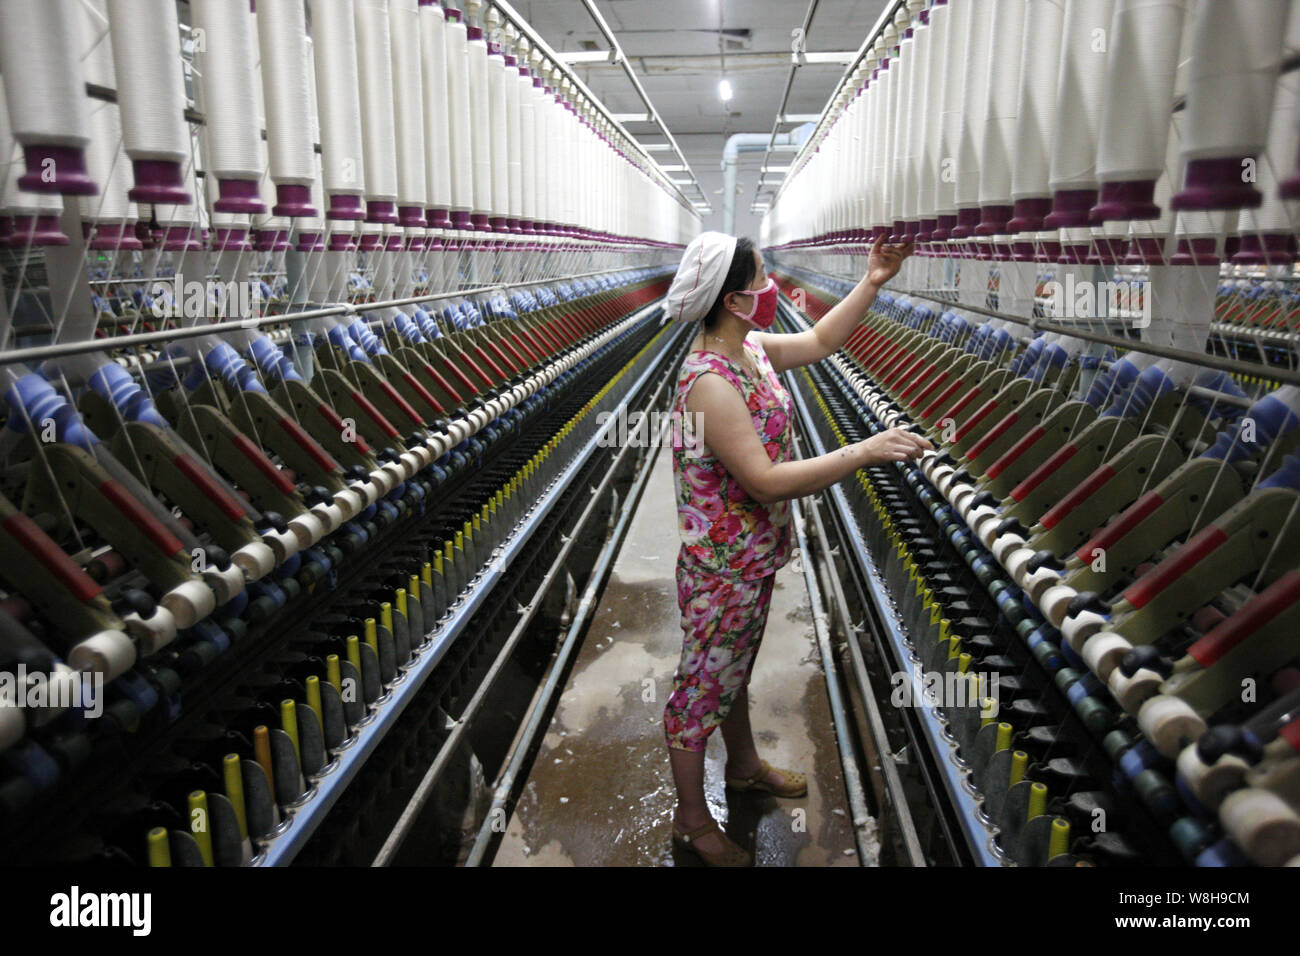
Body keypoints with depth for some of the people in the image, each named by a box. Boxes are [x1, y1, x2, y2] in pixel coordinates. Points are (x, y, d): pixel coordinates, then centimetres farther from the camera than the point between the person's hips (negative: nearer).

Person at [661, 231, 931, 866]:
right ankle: (691, 820, 29)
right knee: (704, 684, 9)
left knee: (736, 667, 28)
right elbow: (766, 482, -33)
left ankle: (743, 766, 52)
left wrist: (873, 282, 7)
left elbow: (821, 341, 16)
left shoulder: (750, 349, -1)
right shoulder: (710, 384, -30)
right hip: (722, 569, -9)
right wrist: (864, 452, -32)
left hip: (753, 559, 10)